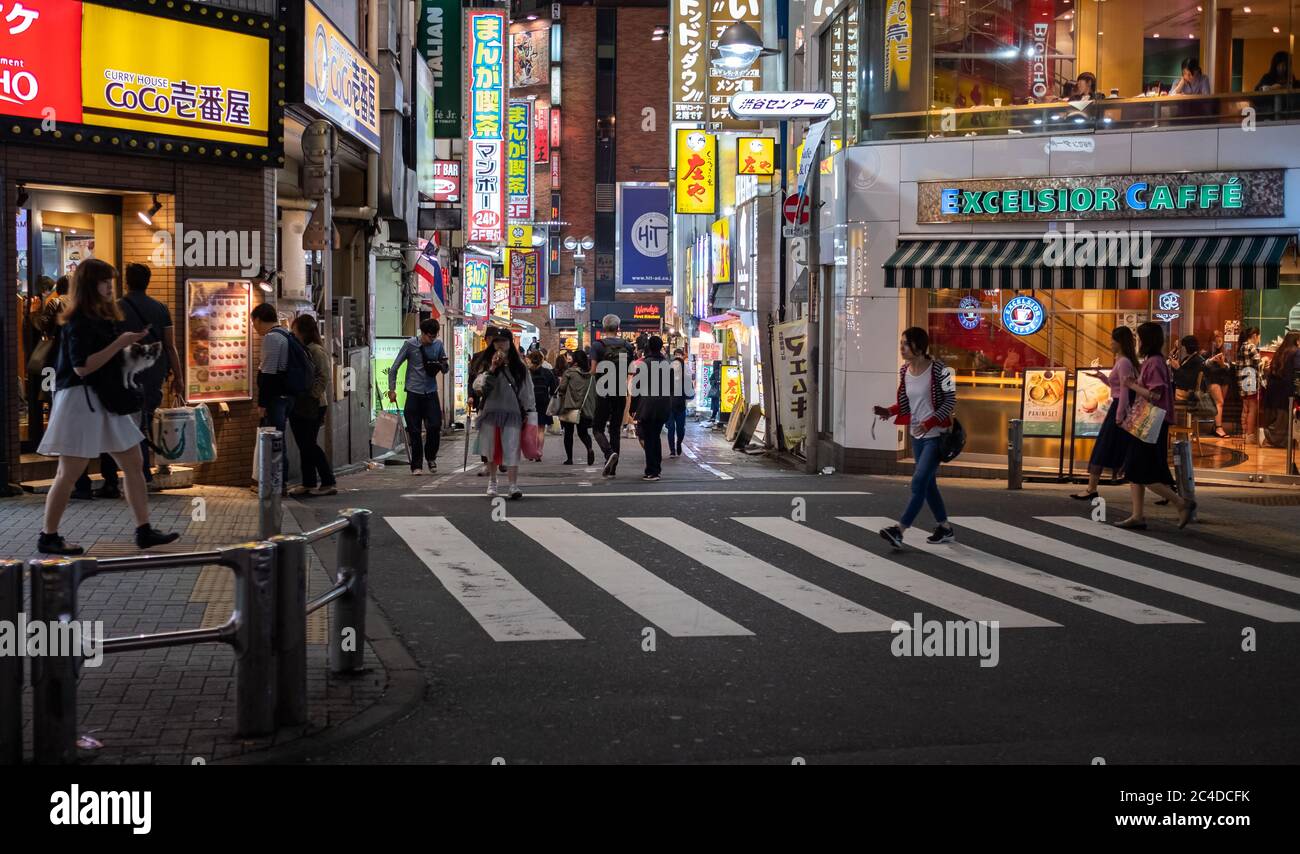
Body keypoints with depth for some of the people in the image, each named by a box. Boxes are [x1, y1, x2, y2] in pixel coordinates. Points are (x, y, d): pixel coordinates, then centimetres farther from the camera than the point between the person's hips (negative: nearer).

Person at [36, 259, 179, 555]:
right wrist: (120, 343, -20)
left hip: (106, 399, 9)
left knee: (134, 464, 6)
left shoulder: (105, 318, 13)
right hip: (80, 400, -9)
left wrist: (129, 345, 7)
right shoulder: (78, 322, -14)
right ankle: (48, 537, 10)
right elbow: (81, 367, -21)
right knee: (69, 473, -2)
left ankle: (144, 531, 10)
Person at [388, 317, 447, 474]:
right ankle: (416, 465, 10)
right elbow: (394, 368, 2)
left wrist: (441, 365, -10)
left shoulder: (438, 345, 4)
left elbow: (445, 369, 14)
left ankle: (431, 457, 16)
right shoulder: (410, 344, -4)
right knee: (415, 431, -1)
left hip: (431, 392, 2)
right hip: (414, 393, -2)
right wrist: (392, 389, -3)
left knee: (435, 426, -8)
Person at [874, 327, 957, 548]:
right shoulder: (905, 371, 4)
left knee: (919, 481, -14)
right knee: (928, 483, 13)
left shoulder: (938, 369, -15)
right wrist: (889, 411, -4)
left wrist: (929, 423, -24)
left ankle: (900, 530, -18)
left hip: (936, 435, -7)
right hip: (917, 435, 7)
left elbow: (951, 401, -13)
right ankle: (945, 529, 27)